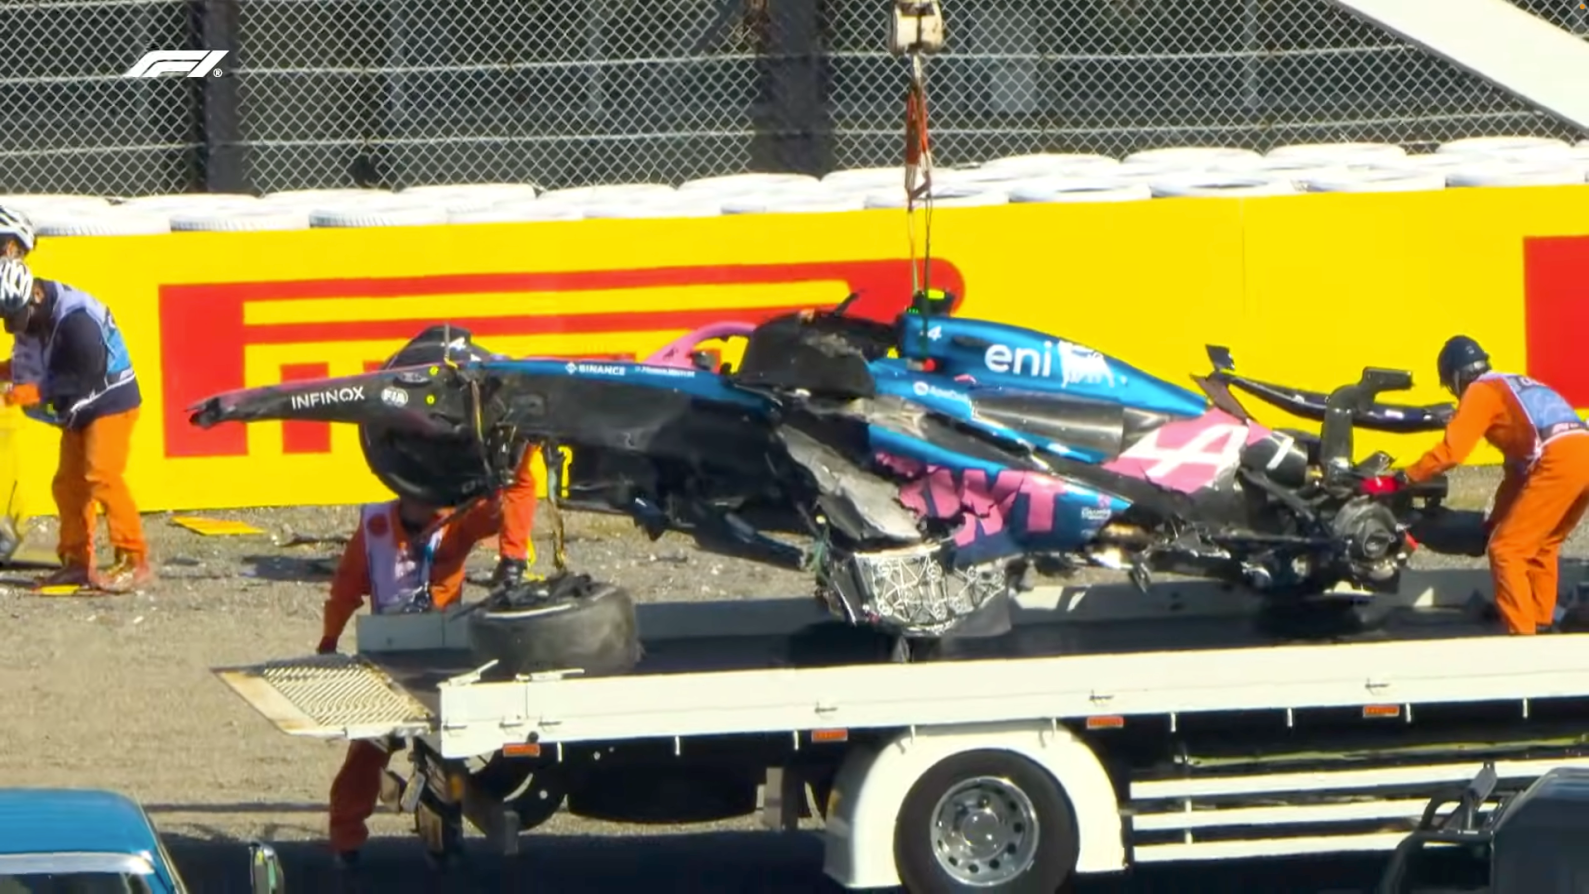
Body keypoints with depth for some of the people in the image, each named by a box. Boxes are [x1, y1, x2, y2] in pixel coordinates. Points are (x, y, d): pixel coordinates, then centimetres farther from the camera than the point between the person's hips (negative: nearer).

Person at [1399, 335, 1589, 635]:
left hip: (1559, 460, -9)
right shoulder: (1513, 388, 34)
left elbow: (1451, 451, -2)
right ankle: (1541, 623, 27)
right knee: (1541, 547, 26)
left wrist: (1406, 477, 10)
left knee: (1505, 551, -2)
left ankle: (1521, 635, -8)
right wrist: (1495, 520, 41)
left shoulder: (1480, 391, 9)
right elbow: (1518, 468, 38)